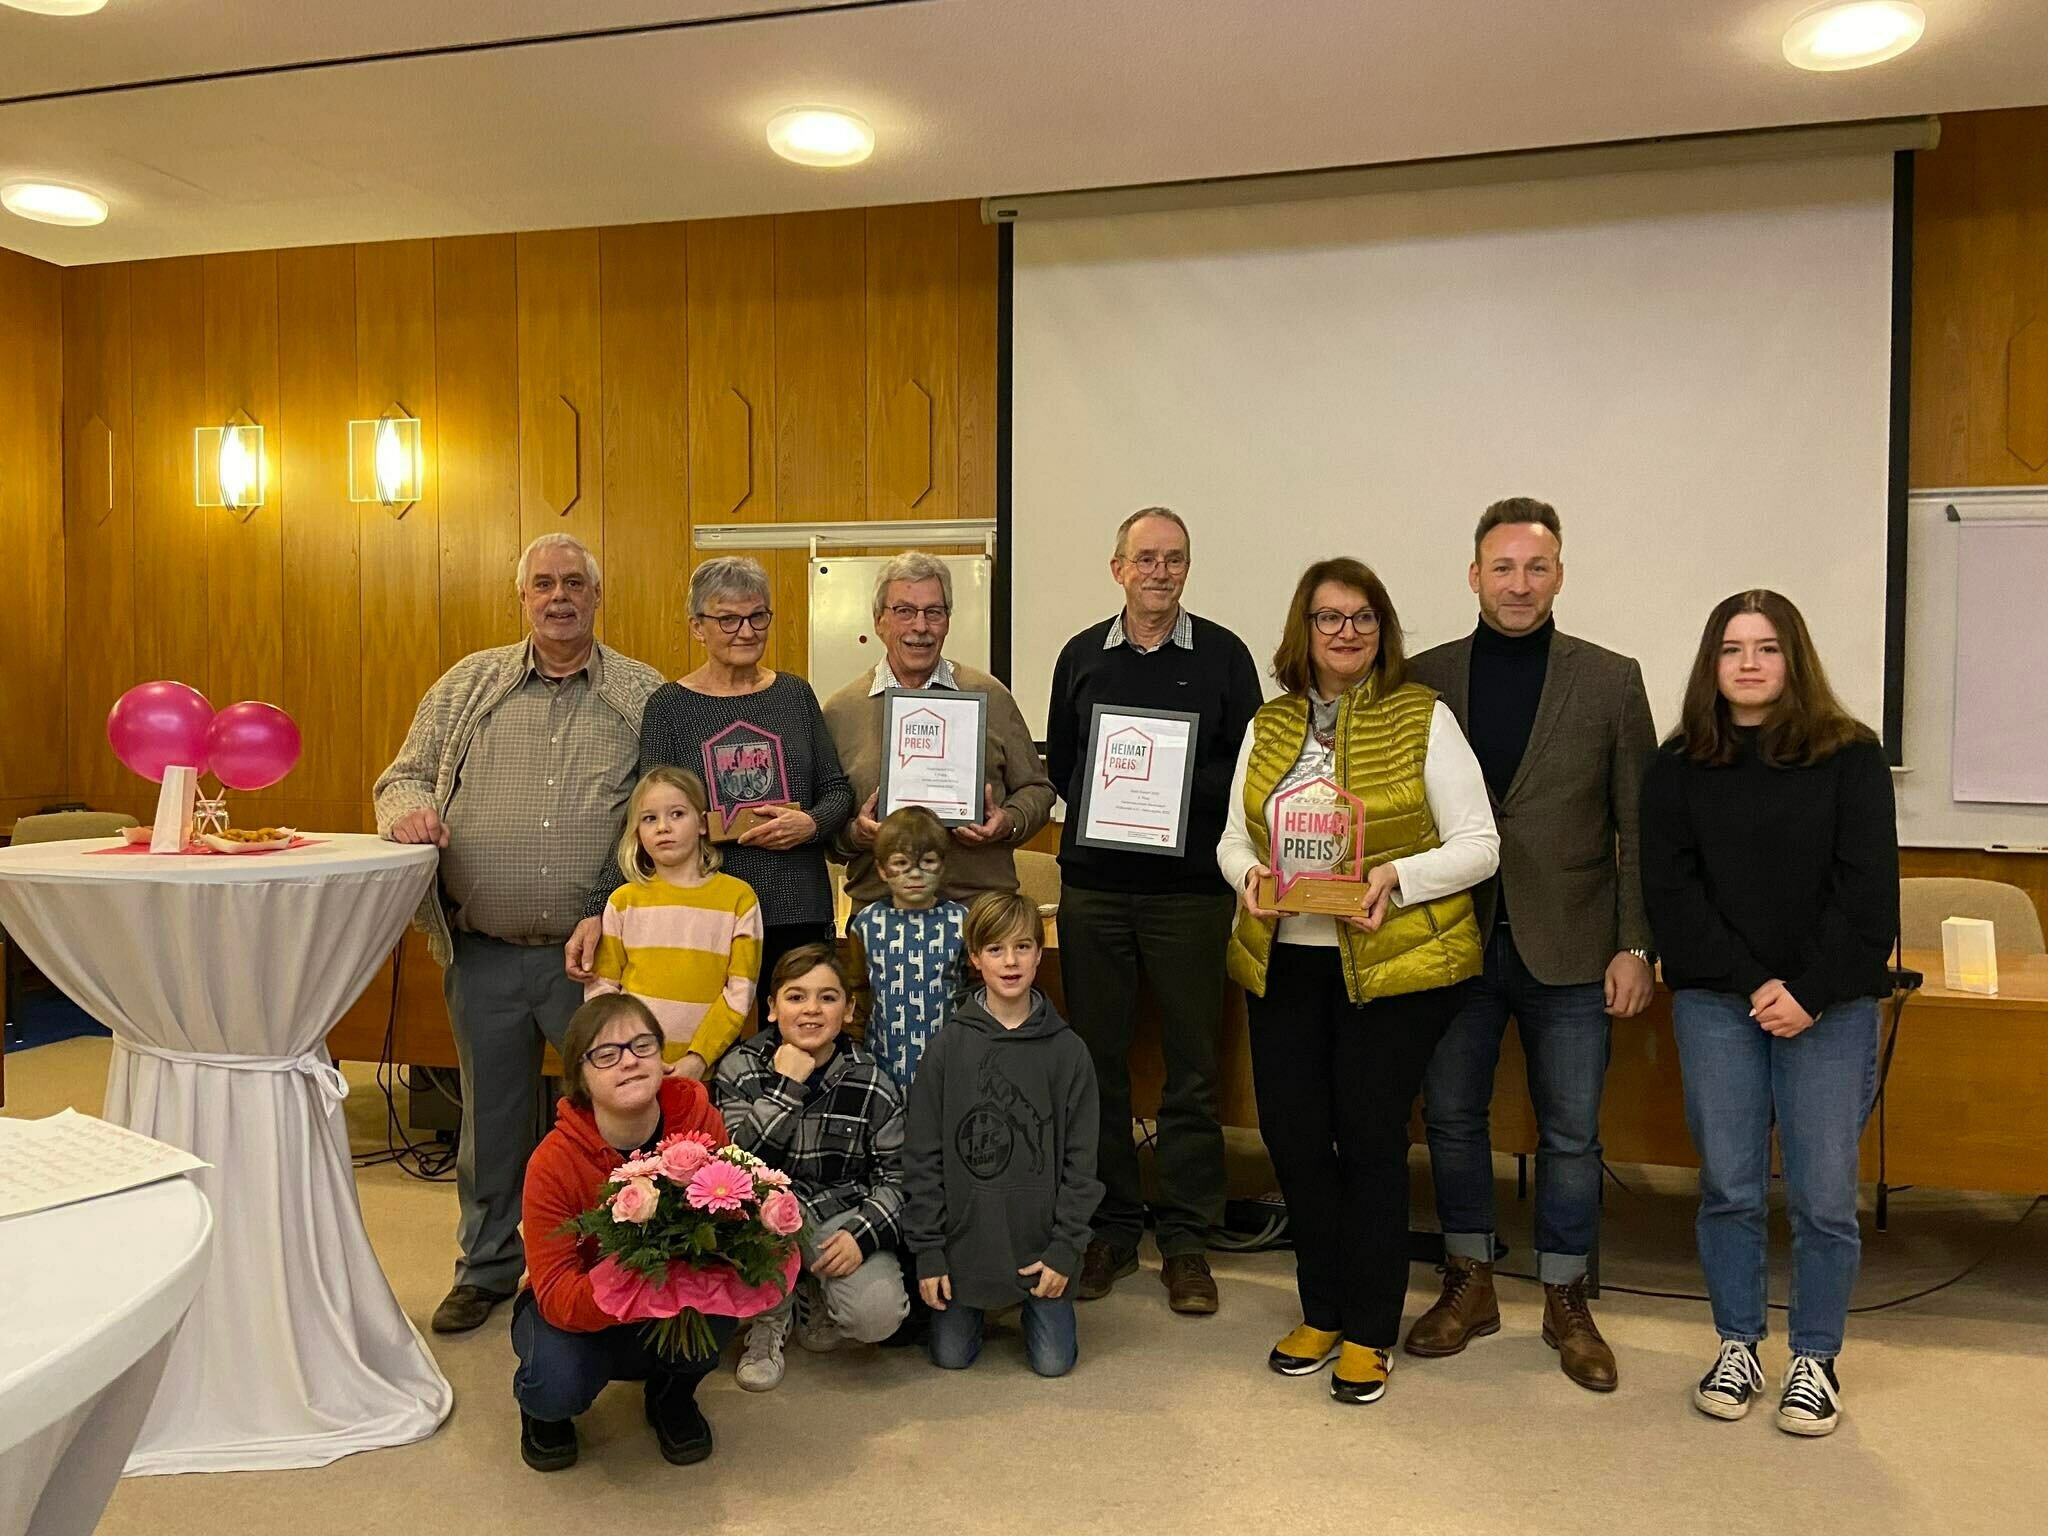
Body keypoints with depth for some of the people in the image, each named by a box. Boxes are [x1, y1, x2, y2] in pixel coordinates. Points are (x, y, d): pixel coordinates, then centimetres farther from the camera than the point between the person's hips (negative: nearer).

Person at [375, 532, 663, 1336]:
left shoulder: (645, 694, 2)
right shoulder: (470, 684, 8)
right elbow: (405, 775, 11)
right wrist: (409, 808, -14)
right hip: (484, 952, 2)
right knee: (491, 1117, 15)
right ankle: (487, 1268, 33)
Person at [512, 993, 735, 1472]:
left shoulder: (699, 1119, -20)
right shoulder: (553, 1163, -25)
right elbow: (555, 1294, -26)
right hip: (580, 1312, -1)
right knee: (558, 1387, -31)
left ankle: (672, 1393, 5)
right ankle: (542, 1404, 10)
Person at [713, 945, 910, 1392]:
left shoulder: (872, 1085, -6)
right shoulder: (741, 1069, -6)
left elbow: (898, 1175, -4)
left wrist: (862, 1234, -20)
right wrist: (785, 1086, -23)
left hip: (844, 1217, 0)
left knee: (877, 1314, -27)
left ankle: (813, 1294, 12)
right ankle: (770, 1319, -5)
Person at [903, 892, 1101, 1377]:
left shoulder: (1067, 1050, -6)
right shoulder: (949, 1046, -6)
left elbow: (1080, 1159, -3)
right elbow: (922, 1156, -4)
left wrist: (1065, 1248, -7)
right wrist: (927, 1250, -6)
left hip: (1038, 1239, 0)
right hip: (963, 1237, 0)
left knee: (1053, 1361, 4)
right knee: (951, 1356, 8)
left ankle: (1037, 1300, 34)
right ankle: (974, 1306, 39)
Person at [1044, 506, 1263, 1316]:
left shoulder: (1222, 655, 4)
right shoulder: (1081, 656, 11)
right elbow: (1059, 762, 14)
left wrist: (1185, 792, -14)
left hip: (1190, 888, -2)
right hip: (1094, 885, 2)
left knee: (1192, 1067, 3)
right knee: (1096, 1058, 7)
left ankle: (1185, 1239, 15)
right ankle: (1109, 1227, 20)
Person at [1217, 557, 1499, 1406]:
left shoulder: (1424, 717, -2)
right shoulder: (1269, 723, 11)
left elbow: (1478, 845, -5)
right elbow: (1233, 835, 15)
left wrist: (1397, 877, -21)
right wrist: (1249, 874, -7)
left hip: (1393, 961, -4)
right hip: (1284, 960, 4)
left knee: (1370, 1138, 0)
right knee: (1291, 1134, 6)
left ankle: (1369, 1332, 18)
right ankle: (1323, 1312, 27)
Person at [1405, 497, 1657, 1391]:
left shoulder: (1610, 681, 0)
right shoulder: (1425, 679, 3)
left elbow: (1639, 827, 1)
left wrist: (1635, 946, -5)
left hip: (1568, 949, -1)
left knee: (1570, 1135, 9)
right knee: (1451, 1118, 11)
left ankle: (1566, 1300, 27)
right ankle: (1469, 1286, 29)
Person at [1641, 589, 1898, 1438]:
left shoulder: (1849, 755, 0)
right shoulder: (1679, 765, 4)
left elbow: (1868, 889, -5)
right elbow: (1668, 884, -2)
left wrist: (1810, 992, -13)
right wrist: (1749, 983, -11)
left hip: (1828, 1006, -1)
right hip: (1715, 1002, 1)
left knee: (1823, 1195, 3)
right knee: (1729, 1187, 8)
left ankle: (1815, 1360, 21)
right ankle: (1738, 1345, 24)